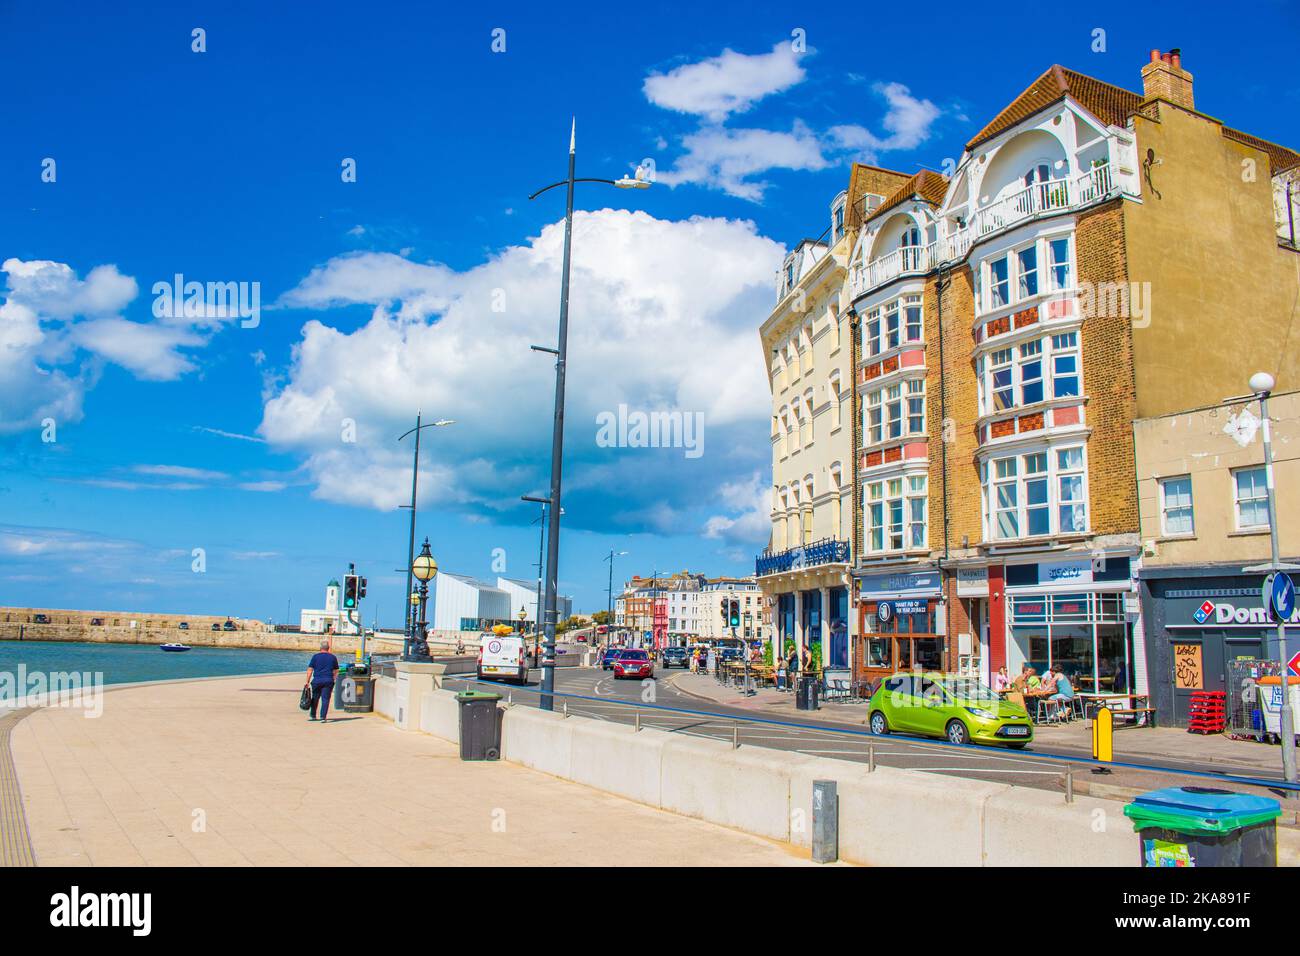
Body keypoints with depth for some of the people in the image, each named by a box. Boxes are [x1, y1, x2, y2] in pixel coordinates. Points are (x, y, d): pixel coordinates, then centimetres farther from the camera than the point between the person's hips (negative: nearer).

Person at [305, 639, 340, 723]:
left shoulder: (315, 656, 2)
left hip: (317, 681, 0)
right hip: (328, 681, 0)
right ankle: (323, 717, -8)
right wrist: (333, 680, 23)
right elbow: (336, 671, 11)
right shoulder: (333, 657, 7)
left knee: (315, 699, 16)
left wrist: (307, 682, 3)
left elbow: (310, 670, -1)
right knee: (325, 699, -1)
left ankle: (313, 716, 28)